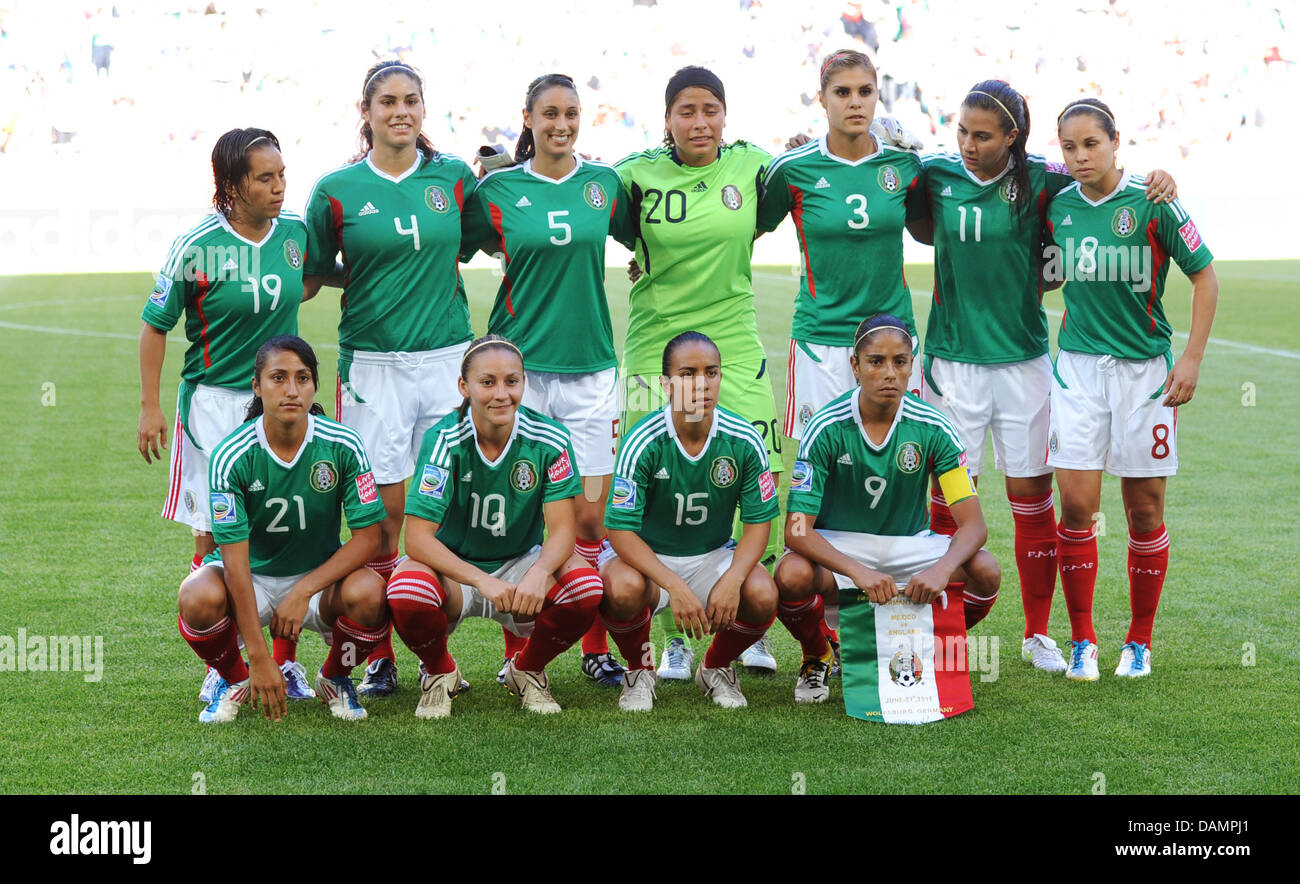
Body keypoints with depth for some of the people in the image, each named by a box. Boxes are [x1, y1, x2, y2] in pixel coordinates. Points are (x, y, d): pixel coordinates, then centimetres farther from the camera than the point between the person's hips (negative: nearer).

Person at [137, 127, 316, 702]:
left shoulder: (296, 232, 1)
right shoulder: (197, 247, -12)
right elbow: (155, 326, -3)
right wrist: (149, 408, -4)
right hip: (214, 401, -3)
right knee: (214, 536, 1)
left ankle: (284, 657, 17)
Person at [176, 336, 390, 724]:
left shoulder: (344, 446, -15)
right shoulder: (231, 456, -20)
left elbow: (368, 536, -12)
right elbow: (235, 561, -23)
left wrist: (303, 591, -25)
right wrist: (259, 658, -29)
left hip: (320, 575, 1)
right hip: (251, 576, -1)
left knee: (367, 593, -32)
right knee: (198, 598, -34)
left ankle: (334, 678, 3)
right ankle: (234, 679, 2)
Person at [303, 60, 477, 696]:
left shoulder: (454, 177, 6)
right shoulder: (337, 190, 1)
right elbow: (310, 277, 10)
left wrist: (434, 268, 12)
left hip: (447, 358, 2)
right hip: (373, 364, -2)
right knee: (384, 508, -1)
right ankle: (379, 656, 9)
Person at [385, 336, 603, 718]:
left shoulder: (549, 439, -13)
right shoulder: (444, 439, -19)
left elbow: (562, 530, -14)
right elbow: (417, 538, -23)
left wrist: (539, 573, -38)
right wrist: (481, 581, -37)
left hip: (521, 564, 2)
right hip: (452, 568, -2)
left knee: (585, 585, -28)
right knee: (407, 591, -35)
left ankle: (527, 670, 5)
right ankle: (439, 672, 2)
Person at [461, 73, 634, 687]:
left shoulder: (604, 182, 6)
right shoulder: (498, 189, 0)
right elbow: (454, 251, 10)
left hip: (589, 365, 2)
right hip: (519, 363, -2)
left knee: (591, 513, 2)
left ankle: (596, 648, 14)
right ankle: (517, 653, 12)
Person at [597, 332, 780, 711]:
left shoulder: (744, 441, -13)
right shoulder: (642, 442, -21)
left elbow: (759, 522, -7)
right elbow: (621, 531, -22)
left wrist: (732, 580, -27)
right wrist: (675, 587, -34)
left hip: (713, 554, 2)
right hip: (645, 553, -2)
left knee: (762, 595, -28)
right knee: (623, 589, -36)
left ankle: (716, 667, 7)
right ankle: (639, 670, -1)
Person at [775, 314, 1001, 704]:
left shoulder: (933, 429, -12)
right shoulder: (826, 428, -17)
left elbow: (973, 524, -16)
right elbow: (797, 530, -22)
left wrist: (942, 568, -38)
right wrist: (857, 571, -40)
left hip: (908, 546, 2)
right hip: (837, 547, -2)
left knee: (985, 570, -26)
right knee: (792, 575, -36)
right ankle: (817, 657, 0)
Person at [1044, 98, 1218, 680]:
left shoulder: (1153, 204, -9)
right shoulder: (1057, 207, 2)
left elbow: (1204, 275, -3)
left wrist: (1192, 358, -7)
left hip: (1145, 368, -2)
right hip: (1078, 365, 2)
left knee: (1145, 510, 4)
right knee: (1076, 502, -6)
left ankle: (1139, 641, 19)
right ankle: (1082, 641, 8)